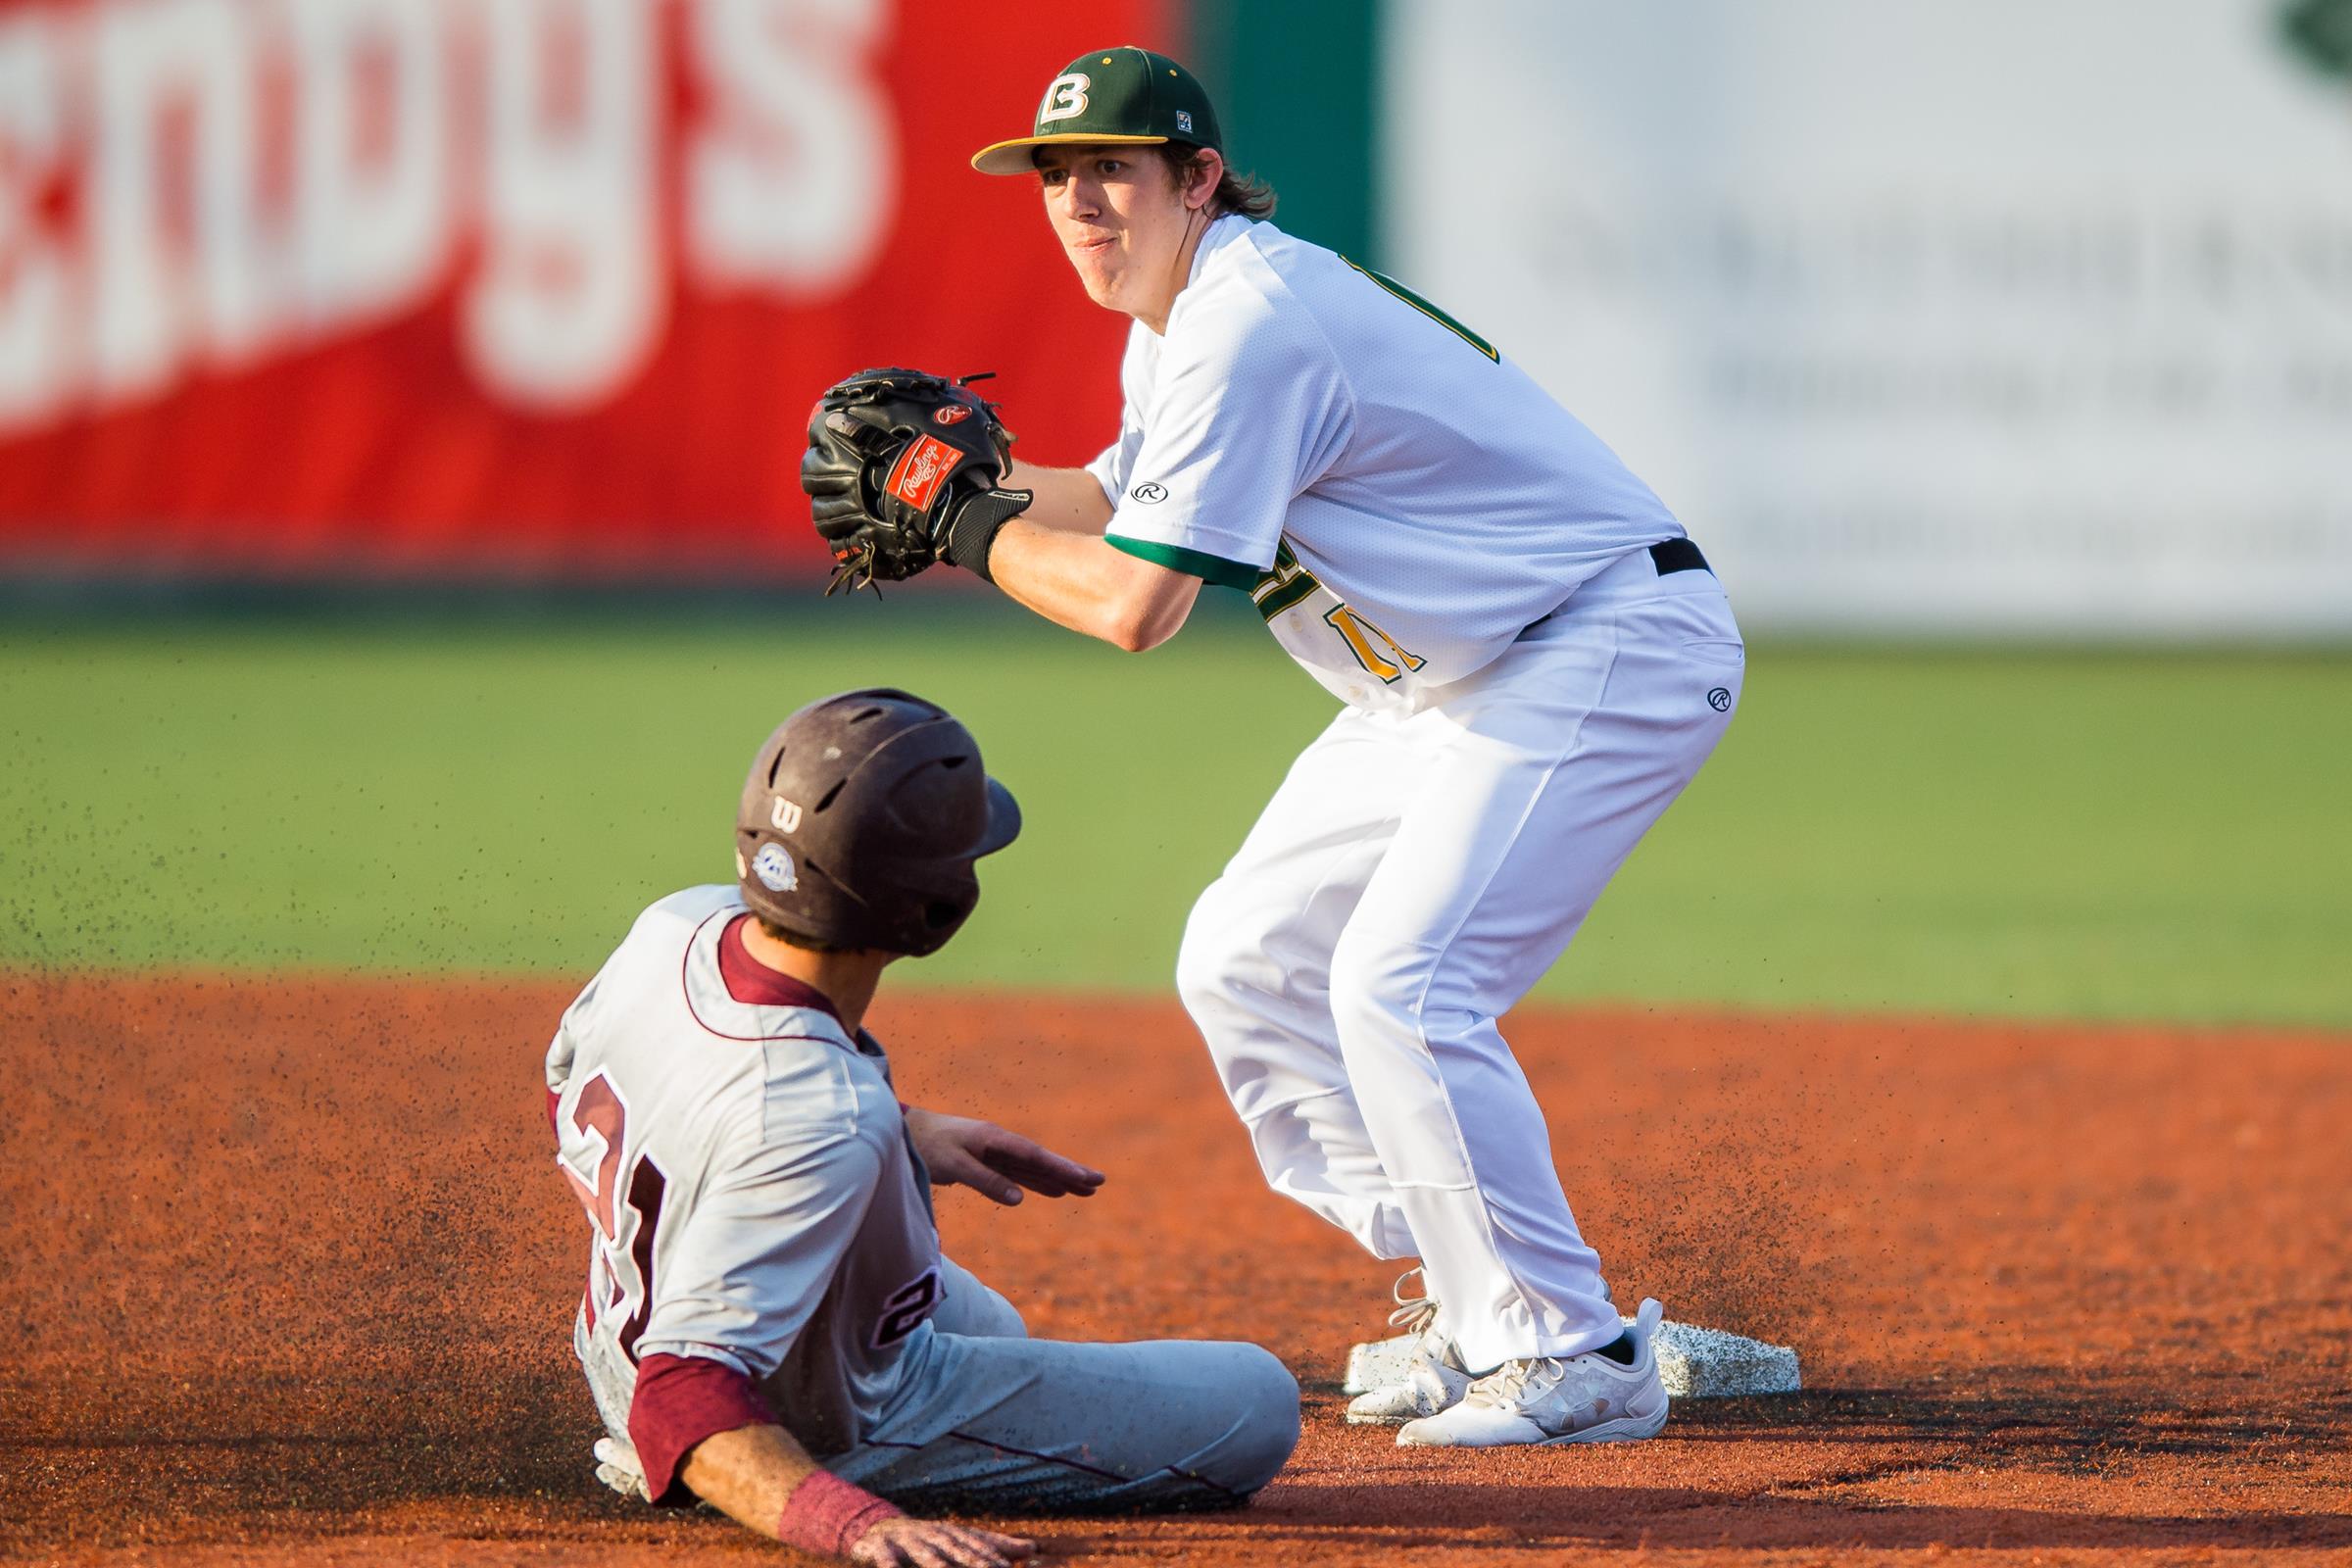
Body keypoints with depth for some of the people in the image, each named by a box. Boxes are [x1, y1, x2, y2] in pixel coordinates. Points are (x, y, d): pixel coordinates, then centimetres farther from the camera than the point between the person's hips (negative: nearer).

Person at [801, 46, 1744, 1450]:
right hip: (1454, 681, 11)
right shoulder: (1175, 319, 8)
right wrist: (970, 475, 6)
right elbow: (1120, 498, 25)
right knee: (1244, 963, 10)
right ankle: (1475, 1311, 16)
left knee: (1399, 980, -23)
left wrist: (961, 525, -14)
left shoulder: (1250, 325, -24)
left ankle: (1579, 1357, -15)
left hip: (1616, 647, -11)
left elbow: (1132, 604, -28)